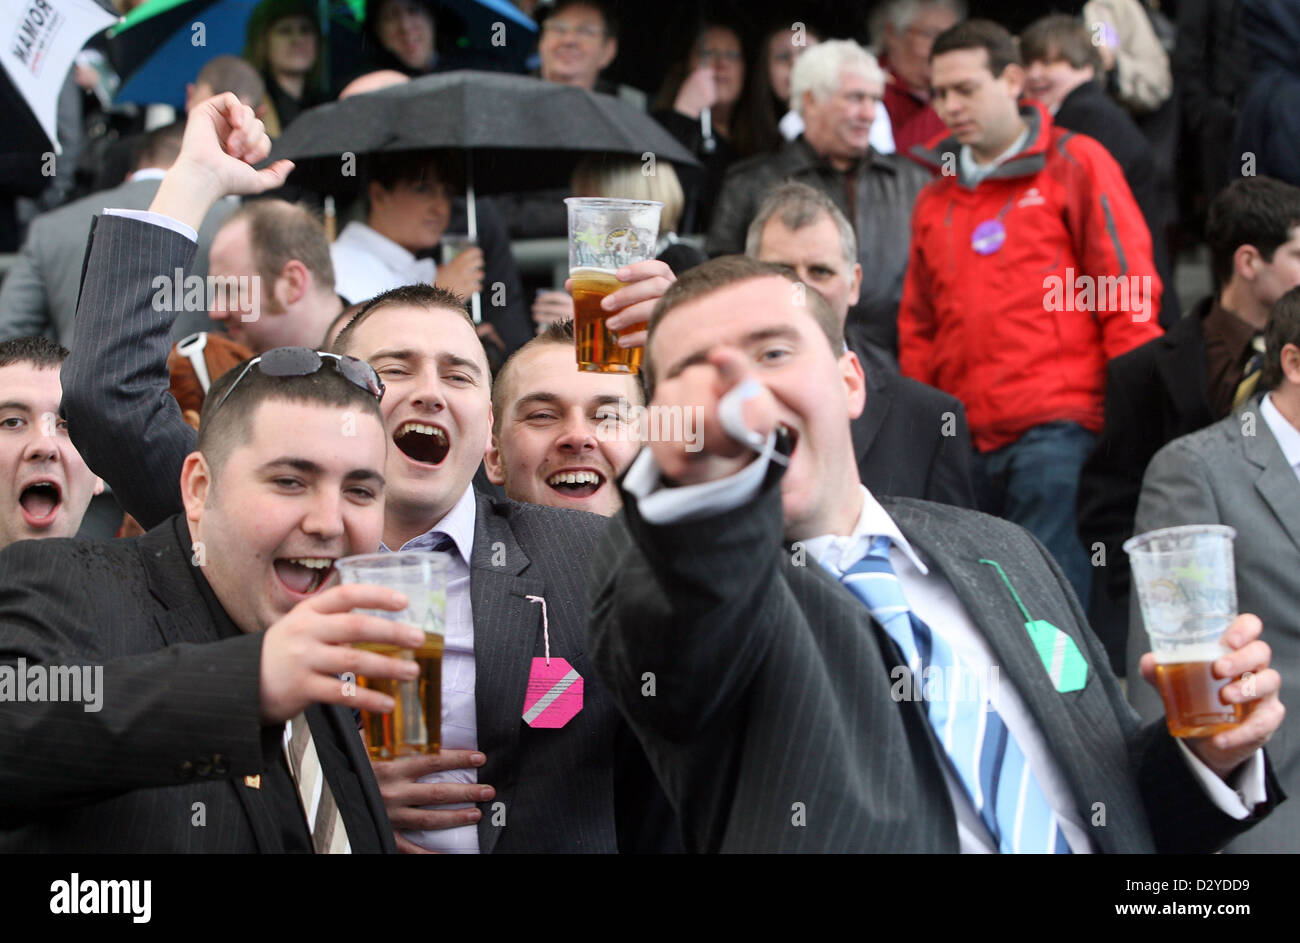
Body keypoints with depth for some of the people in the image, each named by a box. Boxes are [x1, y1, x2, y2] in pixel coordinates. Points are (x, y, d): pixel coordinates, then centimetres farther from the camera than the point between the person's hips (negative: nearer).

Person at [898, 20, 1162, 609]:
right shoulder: (937, 197, 20)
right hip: (965, 442, 5)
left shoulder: (1076, 164, 4)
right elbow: (918, 326, 23)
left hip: (1056, 427, -5)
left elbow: (1129, 291, 0)